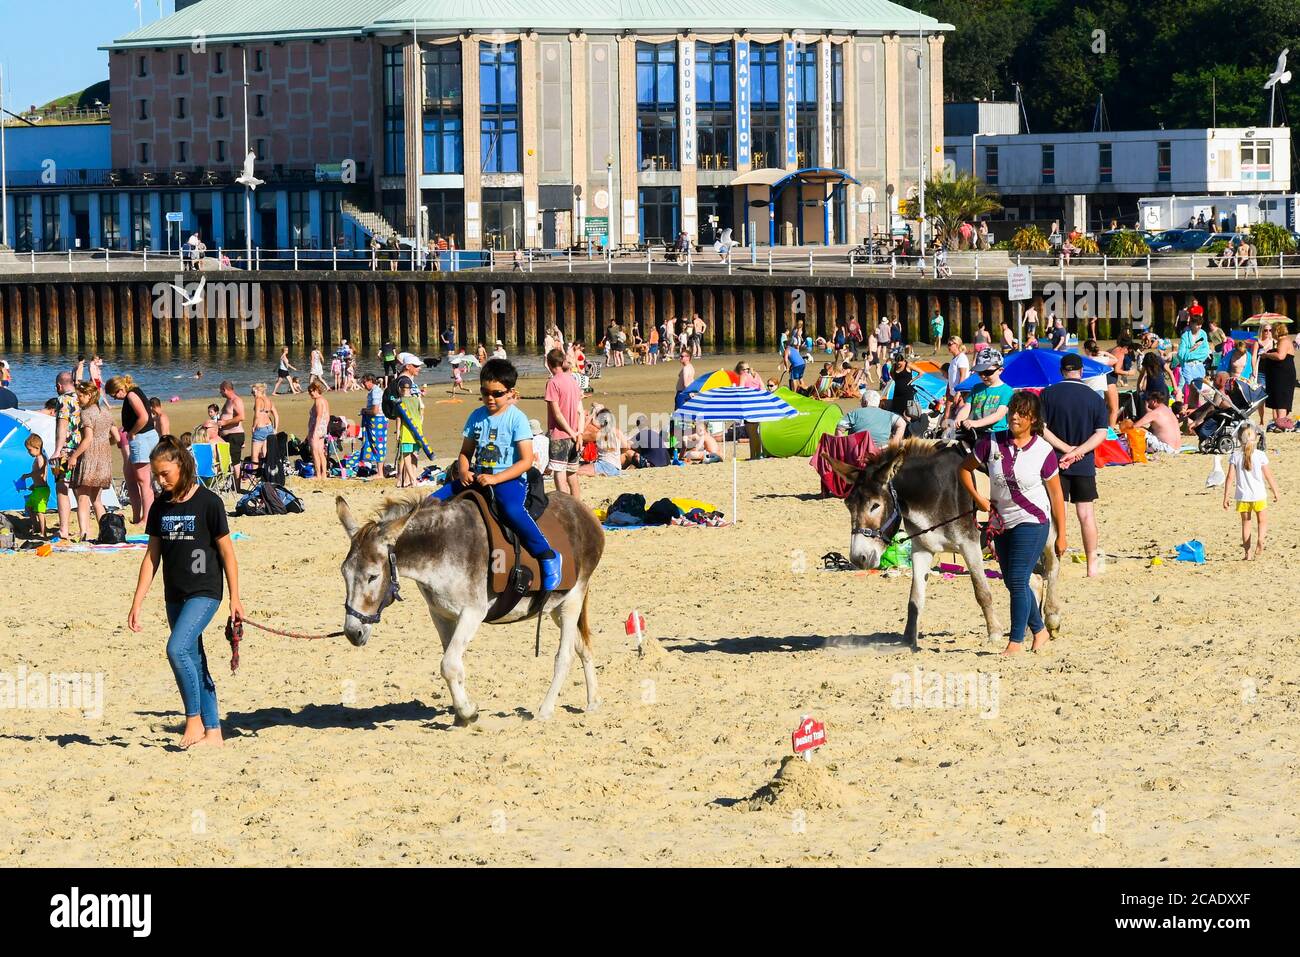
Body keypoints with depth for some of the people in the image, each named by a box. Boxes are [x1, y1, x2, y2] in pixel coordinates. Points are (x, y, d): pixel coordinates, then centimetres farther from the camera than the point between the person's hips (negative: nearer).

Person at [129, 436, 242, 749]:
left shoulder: (208, 502, -10)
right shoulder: (161, 506, 7)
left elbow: (227, 552, -6)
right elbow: (152, 556, 11)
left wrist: (235, 599, -6)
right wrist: (137, 603, 8)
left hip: (204, 592, -7)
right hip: (175, 596, 7)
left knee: (177, 649, -22)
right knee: (194, 662, 8)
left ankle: (195, 719, -11)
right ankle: (212, 732, 14)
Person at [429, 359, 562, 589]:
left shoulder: (516, 418, -7)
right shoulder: (477, 417, 10)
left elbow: (526, 461, -12)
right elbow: (466, 452, 17)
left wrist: (495, 479, -20)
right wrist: (463, 472, -7)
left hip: (509, 478, -6)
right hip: (477, 477, 6)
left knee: (512, 510, -38)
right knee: (433, 501, -8)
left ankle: (548, 558, -29)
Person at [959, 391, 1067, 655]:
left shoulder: (1043, 451, -10)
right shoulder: (992, 443, -3)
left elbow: (1056, 495, -4)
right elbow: (965, 468, 9)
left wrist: (1061, 535, -3)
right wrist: (977, 498, -3)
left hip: (1032, 522, -5)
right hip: (1002, 522, 5)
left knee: (1018, 580, -11)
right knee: (1012, 582, 13)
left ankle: (1016, 641, -4)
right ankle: (1039, 630, 30)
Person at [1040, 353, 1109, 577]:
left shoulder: (1048, 394, -2)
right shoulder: (1095, 398, 0)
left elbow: (1040, 428, -9)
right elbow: (1101, 433, -7)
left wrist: (1066, 448, -9)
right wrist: (1077, 451, -12)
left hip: (1054, 463, -1)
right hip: (1084, 465, 1)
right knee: (1086, 514, 7)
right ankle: (1092, 565, 10)